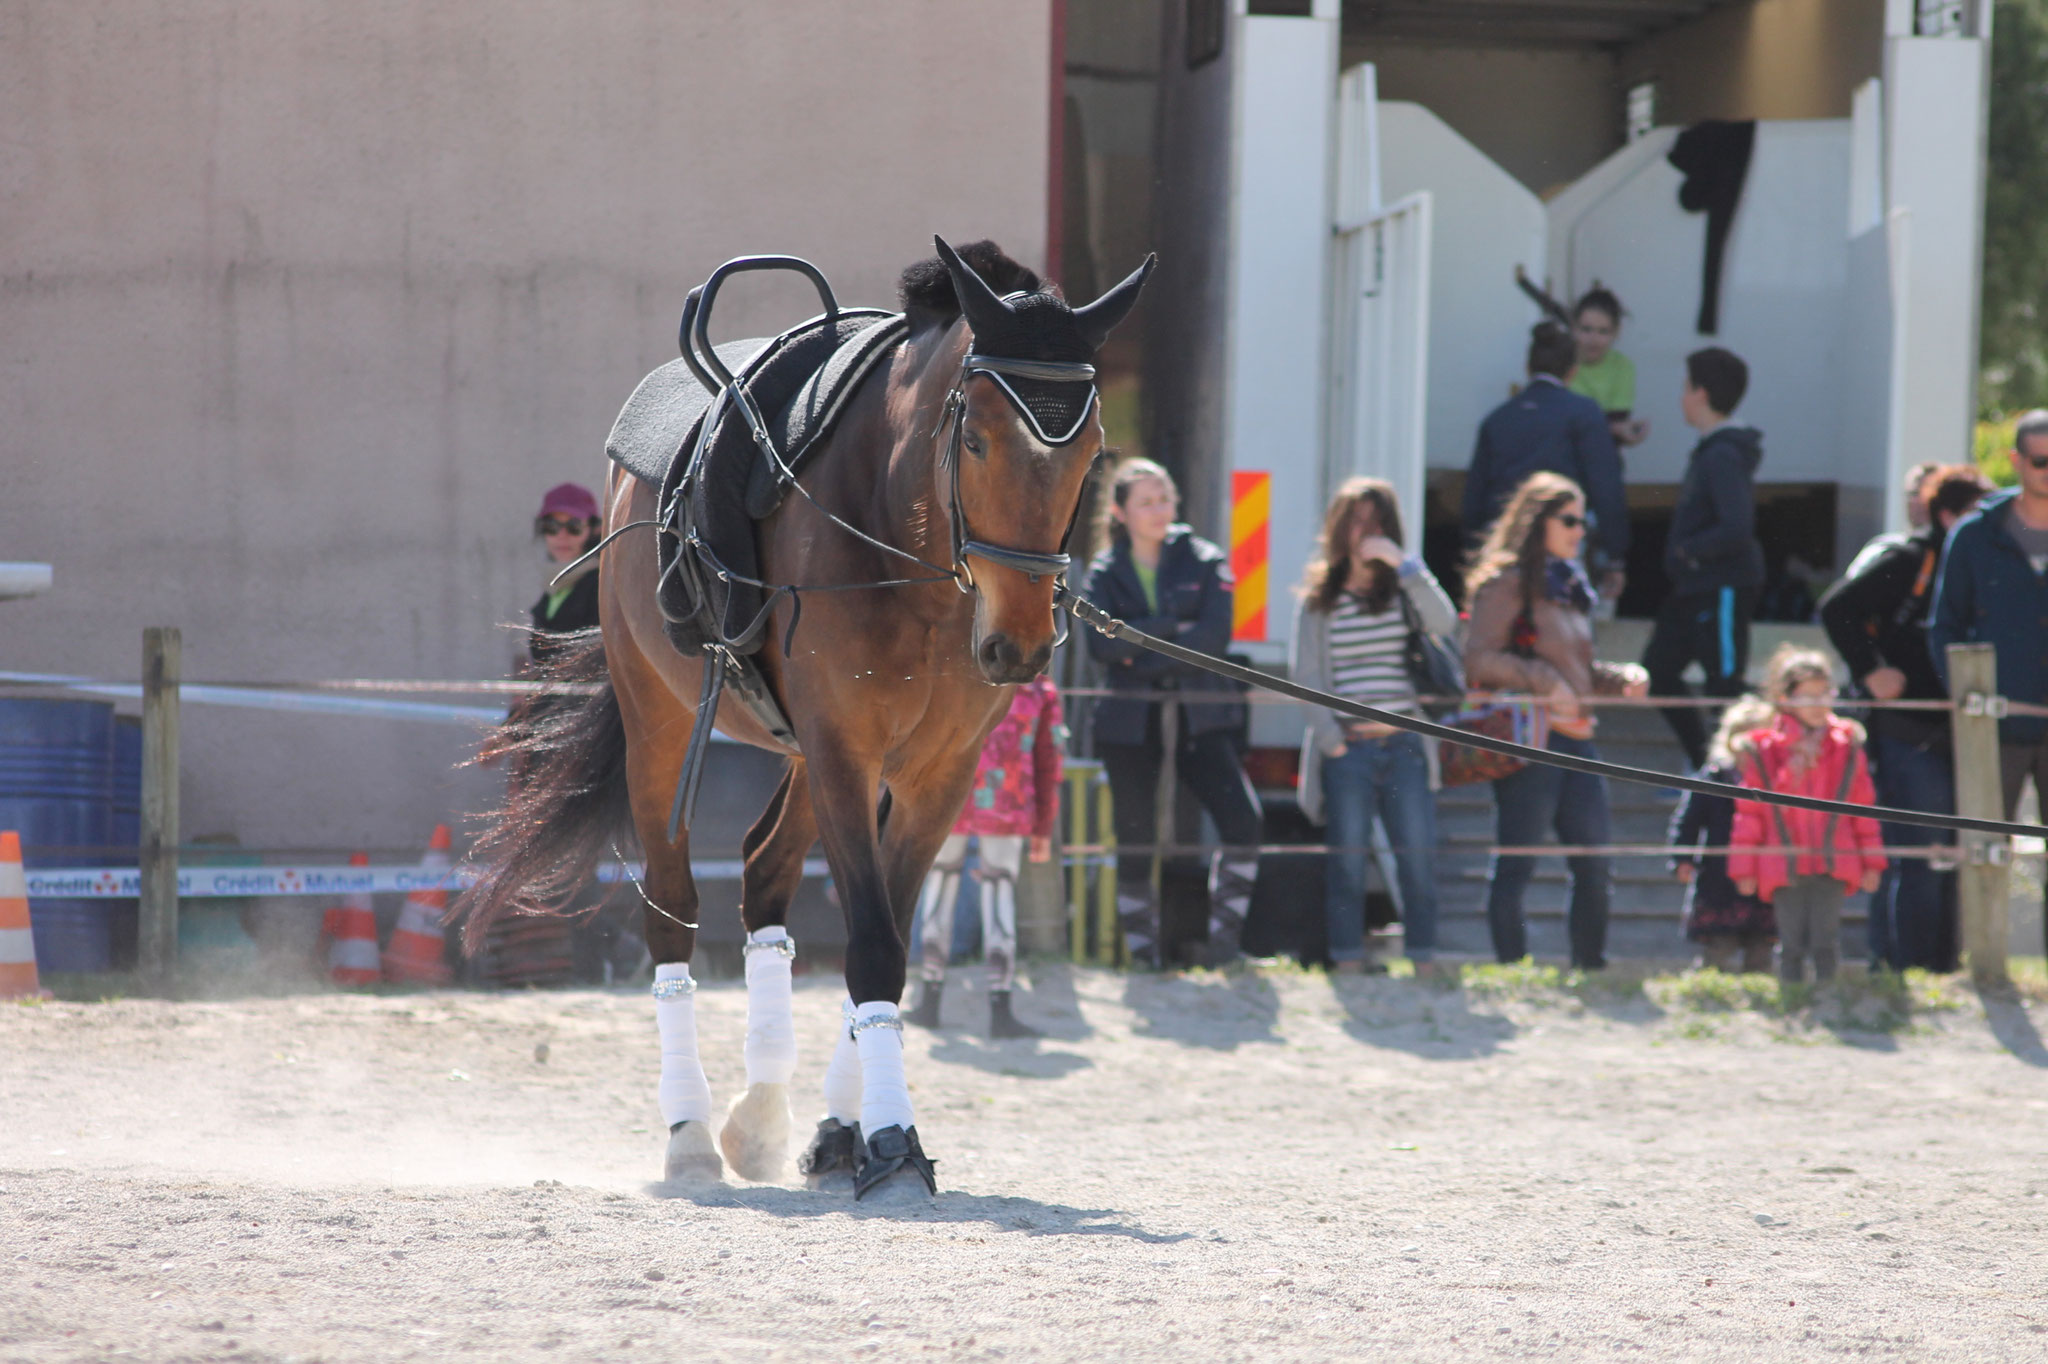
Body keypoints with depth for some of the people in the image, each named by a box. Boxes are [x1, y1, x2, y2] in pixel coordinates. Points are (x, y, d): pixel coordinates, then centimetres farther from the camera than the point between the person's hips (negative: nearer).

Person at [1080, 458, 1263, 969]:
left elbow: (1216, 634, -8)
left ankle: (1224, 940, -7)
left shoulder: (1204, 562, 7)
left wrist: (1143, 655, -12)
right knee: (1134, 843, 1)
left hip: (1198, 716, 0)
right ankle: (1143, 957, 11)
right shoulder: (1105, 573, 8)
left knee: (1242, 823, -18)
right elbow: (1101, 645, -9)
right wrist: (1172, 627, -15)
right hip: (1130, 723, 0)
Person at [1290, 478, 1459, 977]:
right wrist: (1331, 740, -7)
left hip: (1403, 747, 1)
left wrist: (1405, 565, -11)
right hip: (1348, 748, -1)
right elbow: (1305, 674, 3)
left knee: (1419, 856, -4)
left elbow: (1444, 625, -8)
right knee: (1349, 860, -2)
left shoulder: (1402, 590, 11)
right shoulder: (1318, 599, 8)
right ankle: (1349, 965, 1)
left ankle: (1425, 964, 1)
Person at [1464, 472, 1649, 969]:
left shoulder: (1569, 585, 21)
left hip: (1575, 737, 8)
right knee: (1516, 866, -4)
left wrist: (1623, 677, 10)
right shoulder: (1506, 582, -5)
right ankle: (1512, 970, -1)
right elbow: (1480, 660, -12)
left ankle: (1591, 967, 10)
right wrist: (1544, 682, -18)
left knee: (1594, 866, 5)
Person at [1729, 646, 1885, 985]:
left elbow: (1863, 808, 12)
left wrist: (1872, 863, 11)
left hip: (1833, 865, 1)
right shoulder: (1764, 751, 1)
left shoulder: (1847, 747, 6)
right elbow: (1749, 813, 5)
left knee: (1825, 943, -2)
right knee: (1791, 945, 2)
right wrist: (1744, 868, 4)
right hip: (1783, 866, -1)